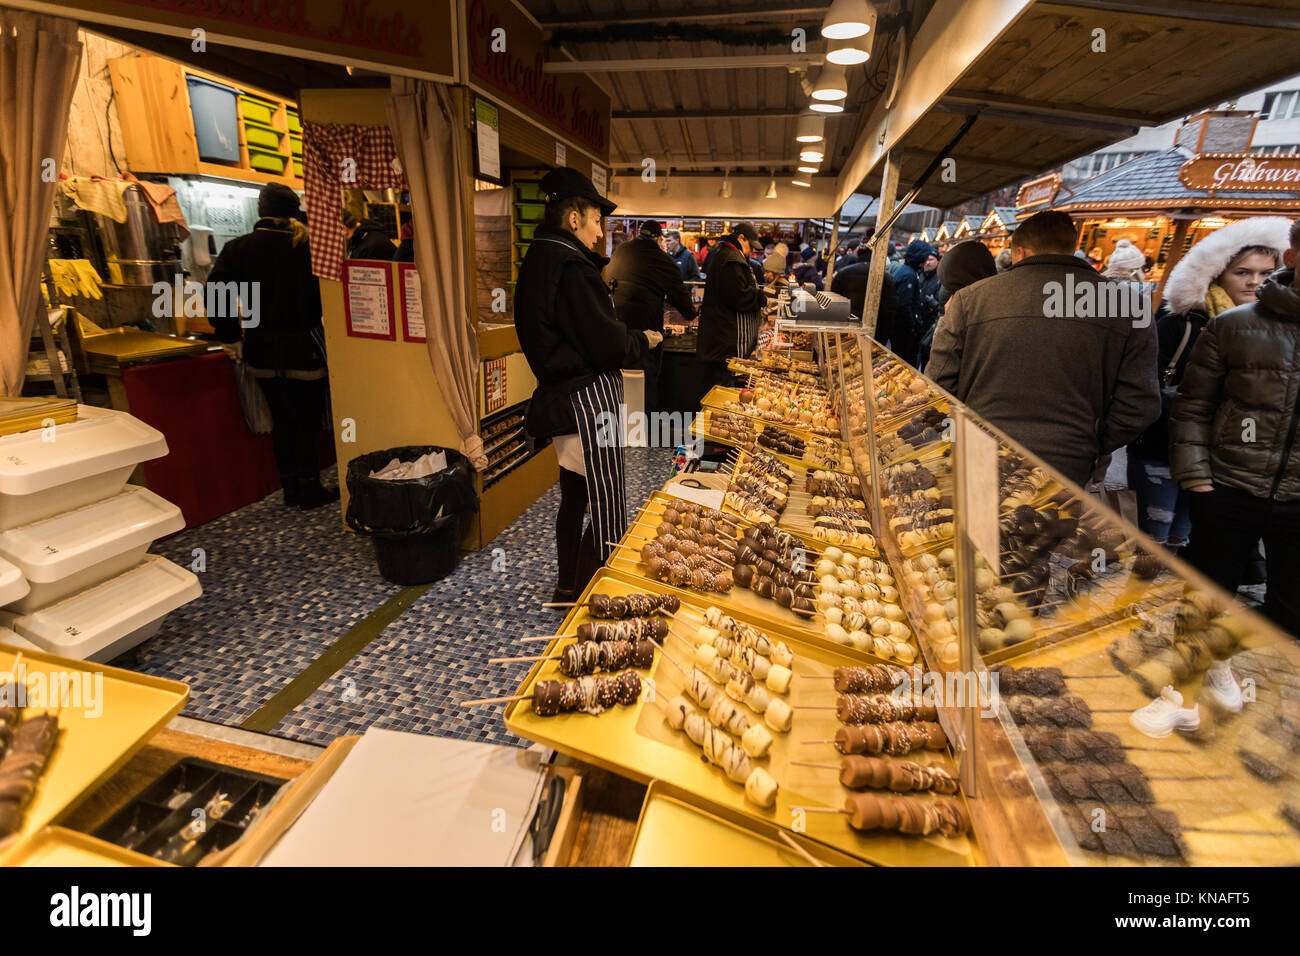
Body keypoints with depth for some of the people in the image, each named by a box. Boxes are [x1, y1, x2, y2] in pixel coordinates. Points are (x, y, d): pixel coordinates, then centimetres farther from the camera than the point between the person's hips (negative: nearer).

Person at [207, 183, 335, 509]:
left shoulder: (237, 248, 0)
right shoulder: (308, 247, -8)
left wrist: (232, 338, 3)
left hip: (261, 350, 4)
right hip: (303, 348, -3)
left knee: (281, 419, 15)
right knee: (307, 418, 7)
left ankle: (290, 488, 22)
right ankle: (309, 490, 12)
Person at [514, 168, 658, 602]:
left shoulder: (537, 260, 13)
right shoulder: (571, 267, -17)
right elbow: (608, 346, -19)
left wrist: (628, 337, 11)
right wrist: (643, 340, 0)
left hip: (560, 398, 11)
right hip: (588, 399, -10)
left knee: (573, 498, 20)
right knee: (608, 509, -2)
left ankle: (567, 585, 35)